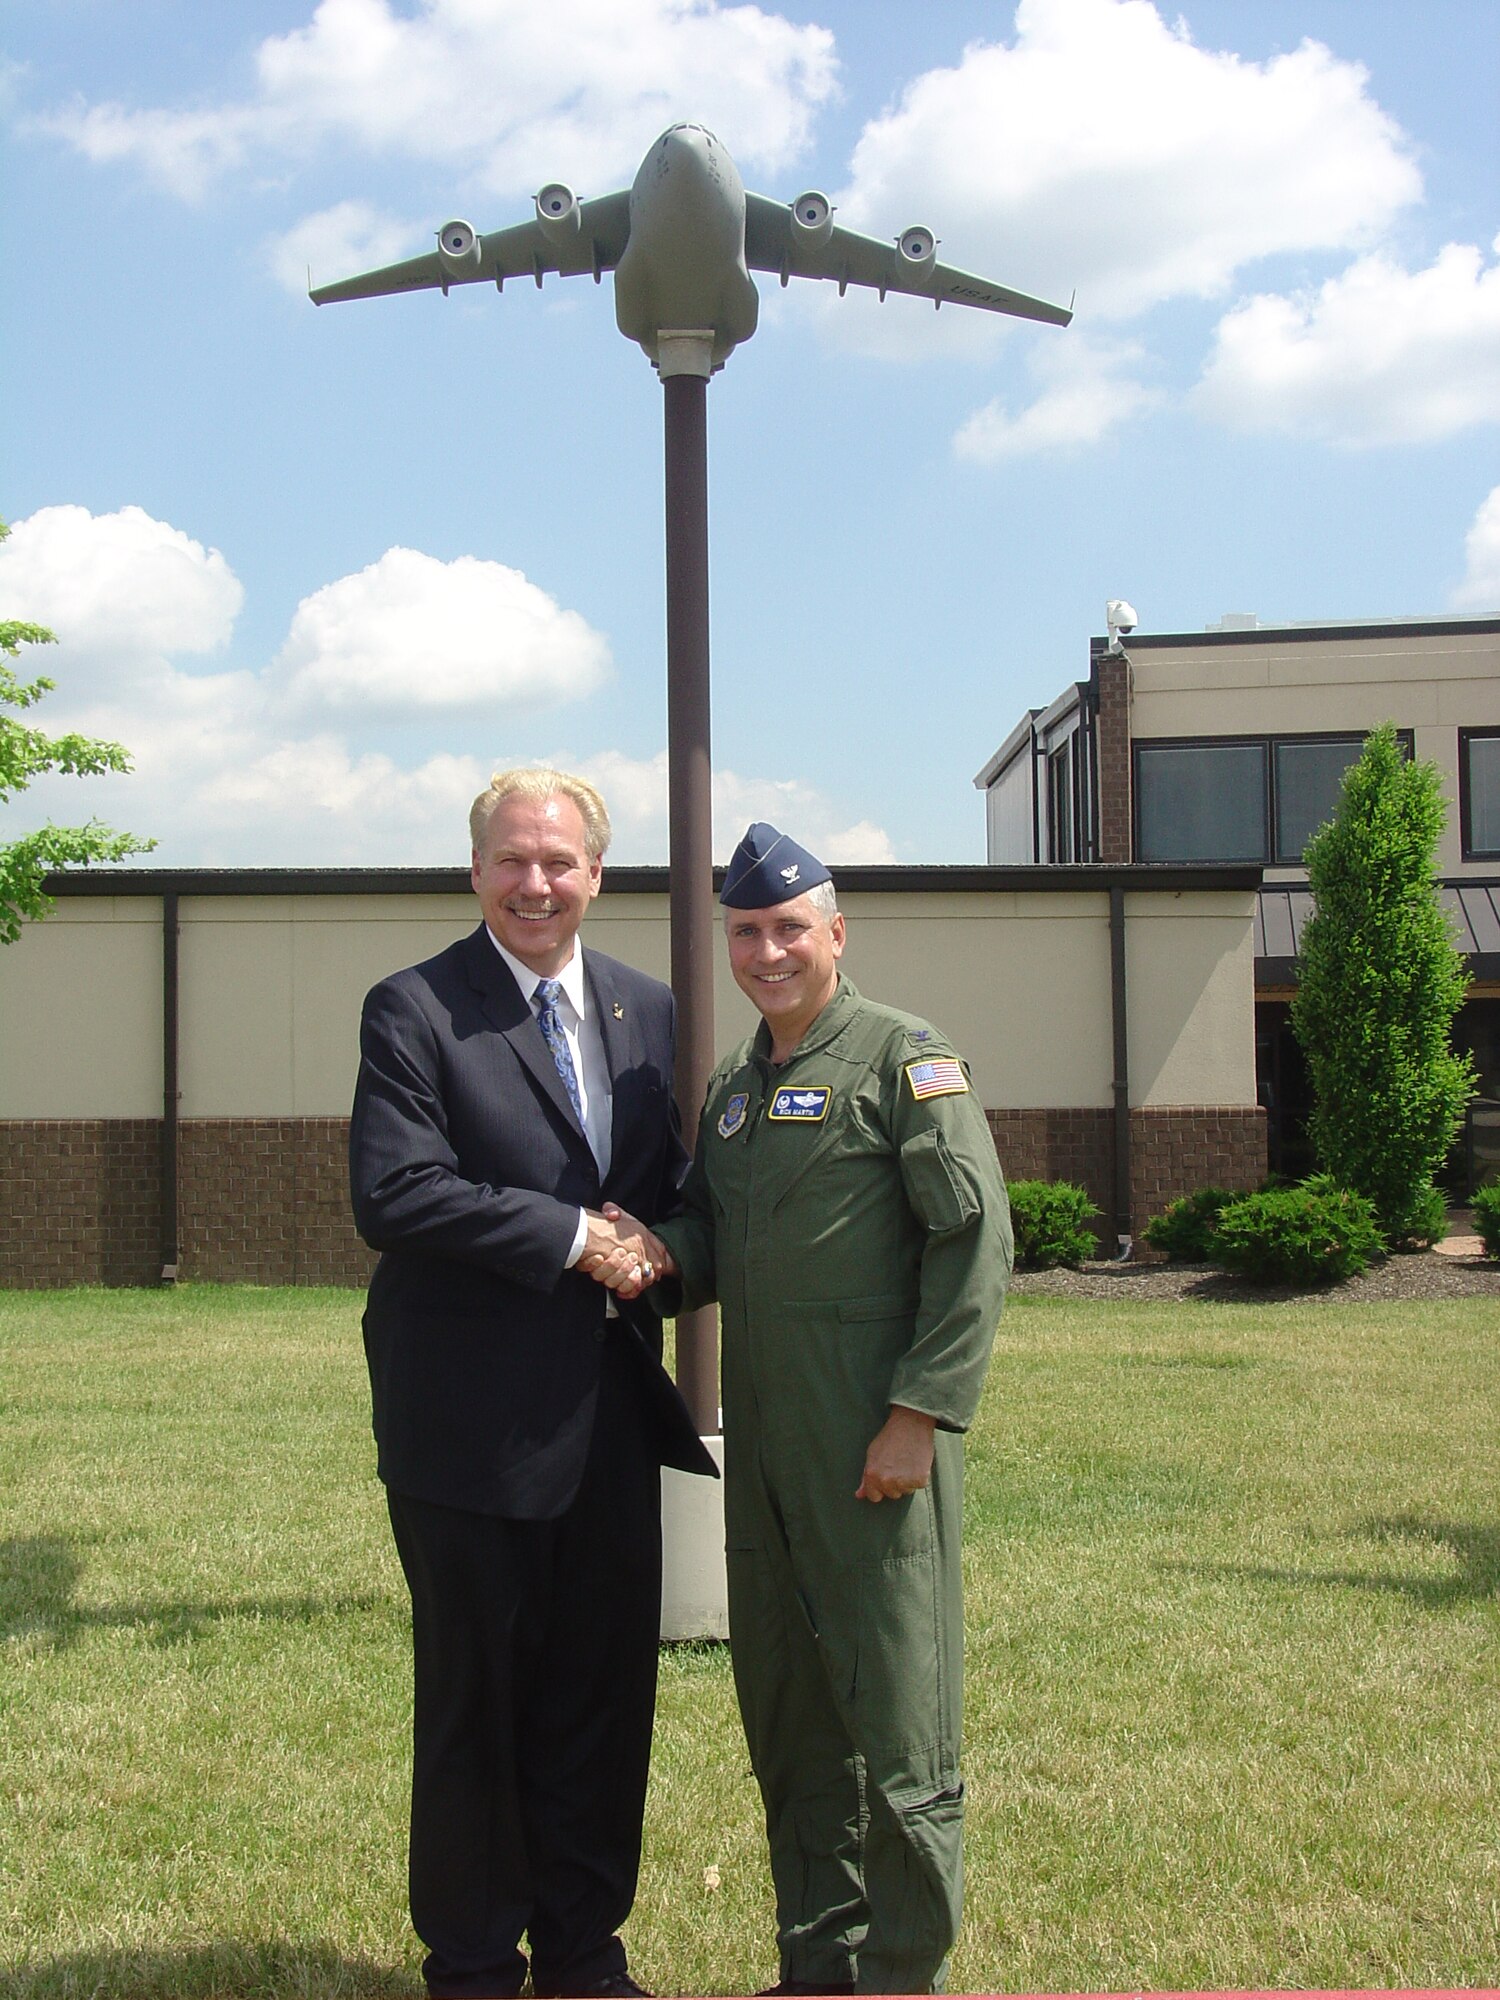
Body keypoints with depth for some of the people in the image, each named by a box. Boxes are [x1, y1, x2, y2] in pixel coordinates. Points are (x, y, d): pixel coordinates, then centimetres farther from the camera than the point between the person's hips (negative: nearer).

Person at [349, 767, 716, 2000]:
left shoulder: (648, 1011, 11)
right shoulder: (414, 1011, -7)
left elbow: (679, 1180, 17)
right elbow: (394, 1195, -18)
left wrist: (655, 1249, -5)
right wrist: (574, 1236, -16)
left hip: (612, 1411, 5)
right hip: (472, 1420, -5)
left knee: (606, 1690, 12)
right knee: (474, 1701, 7)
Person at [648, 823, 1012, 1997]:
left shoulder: (902, 1057, -5)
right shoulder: (735, 1088, 17)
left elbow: (975, 1238, -11)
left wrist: (920, 1415, -16)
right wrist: (661, 1261, -2)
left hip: (876, 1448, -7)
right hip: (765, 1448, 7)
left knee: (896, 1722, -1)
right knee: (785, 1717, 14)